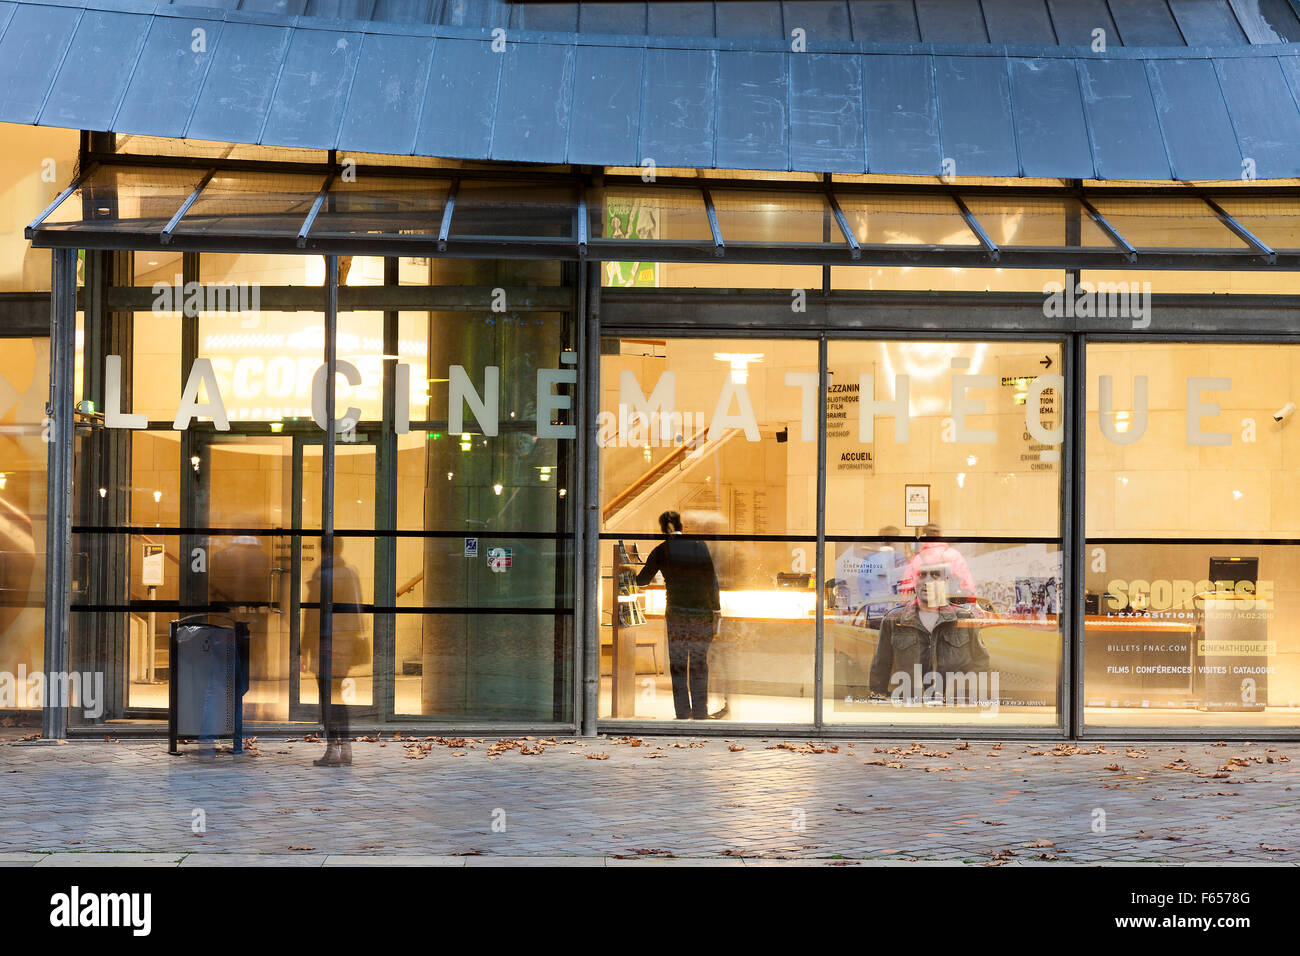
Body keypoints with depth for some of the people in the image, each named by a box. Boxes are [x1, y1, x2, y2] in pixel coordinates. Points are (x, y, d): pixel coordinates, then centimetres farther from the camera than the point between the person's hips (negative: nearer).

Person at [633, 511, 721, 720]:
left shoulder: (661, 550, 2)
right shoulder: (699, 546, 5)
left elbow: (642, 581, 7)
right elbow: (712, 579, 4)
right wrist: (716, 608, 12)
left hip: (677, 611, -2)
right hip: (703, 611, 2)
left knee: (678, 663, 5)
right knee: (699, 662, 9)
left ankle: (682, 711, 1)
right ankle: (700, 712, 10)